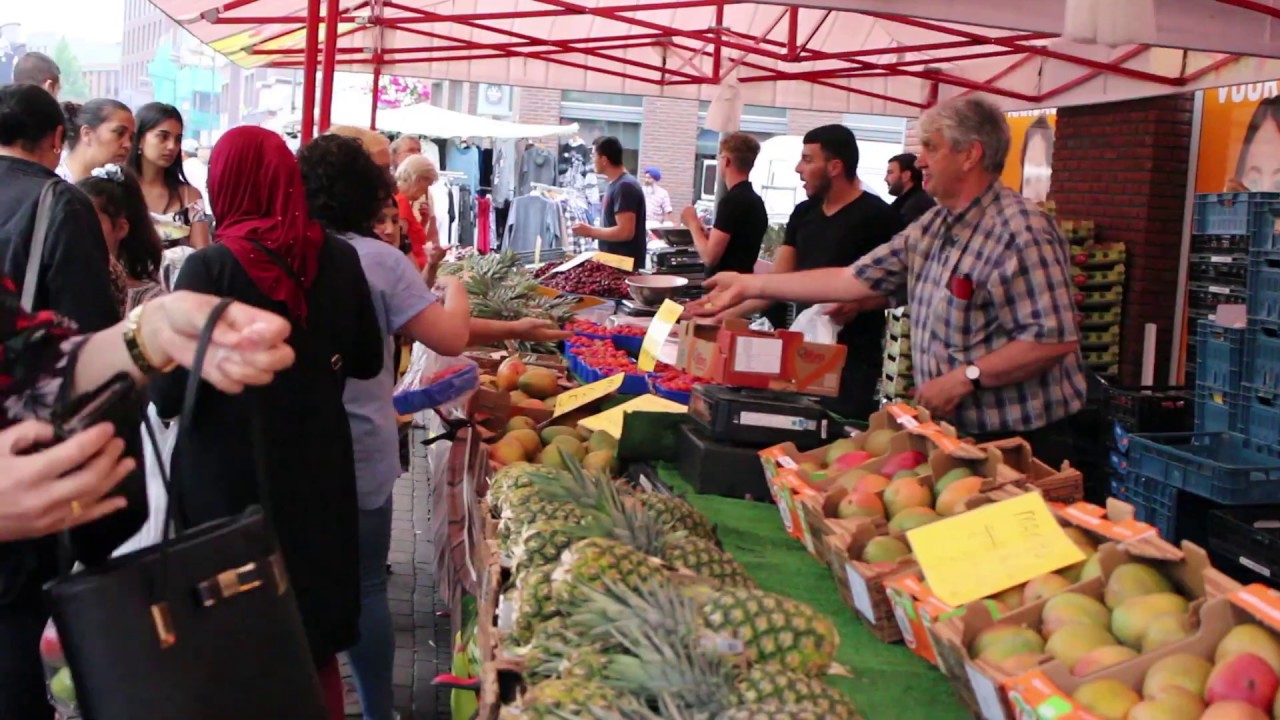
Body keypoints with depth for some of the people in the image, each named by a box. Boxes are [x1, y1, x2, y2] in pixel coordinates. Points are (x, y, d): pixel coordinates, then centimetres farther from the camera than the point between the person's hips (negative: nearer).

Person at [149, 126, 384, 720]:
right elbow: (367, 361, 5)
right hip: (319, 468, 3)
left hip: (230, 476, -3)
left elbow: (170, 396, -16)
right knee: (316, 626, 20)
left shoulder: (211, 267, -16)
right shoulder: (338, 258, -6)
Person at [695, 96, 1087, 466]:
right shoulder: (933, 228, 9)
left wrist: (964, 379, -22)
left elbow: (1056, 339, -24)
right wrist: (750, 285, 7)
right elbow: (854, 280, 8)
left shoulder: (1022, 234, -19)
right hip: (953, 433, 8)